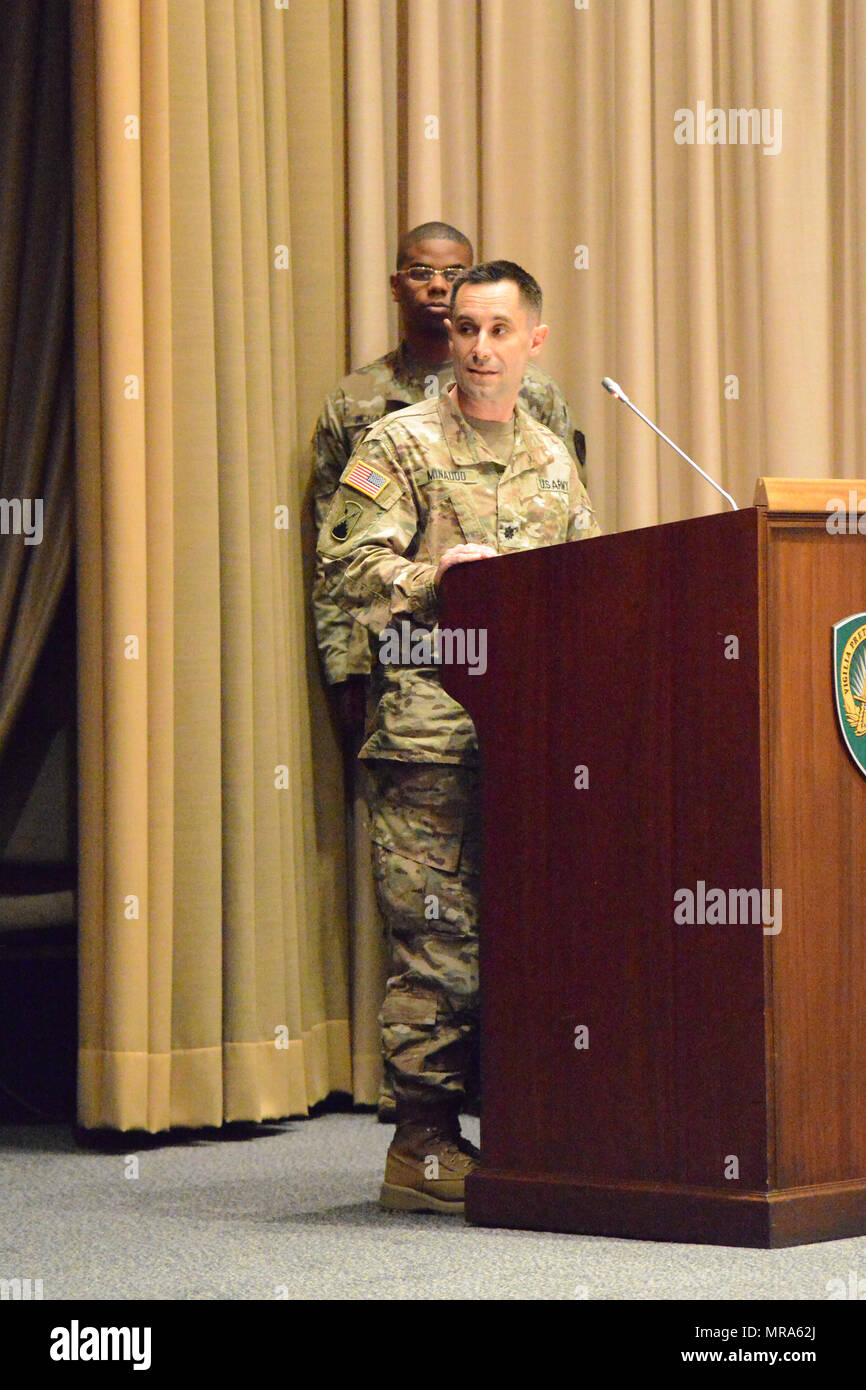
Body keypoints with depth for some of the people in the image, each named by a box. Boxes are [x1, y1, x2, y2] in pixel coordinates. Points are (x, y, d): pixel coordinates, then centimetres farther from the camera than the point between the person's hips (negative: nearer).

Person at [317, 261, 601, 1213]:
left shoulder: (551, 458, 19)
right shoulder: (401, 445, 1)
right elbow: (343, 566, -7)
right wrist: (441, 575, -15)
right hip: (430, 722, -6)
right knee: (438, 937, -7)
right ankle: (424, 1142, -1)